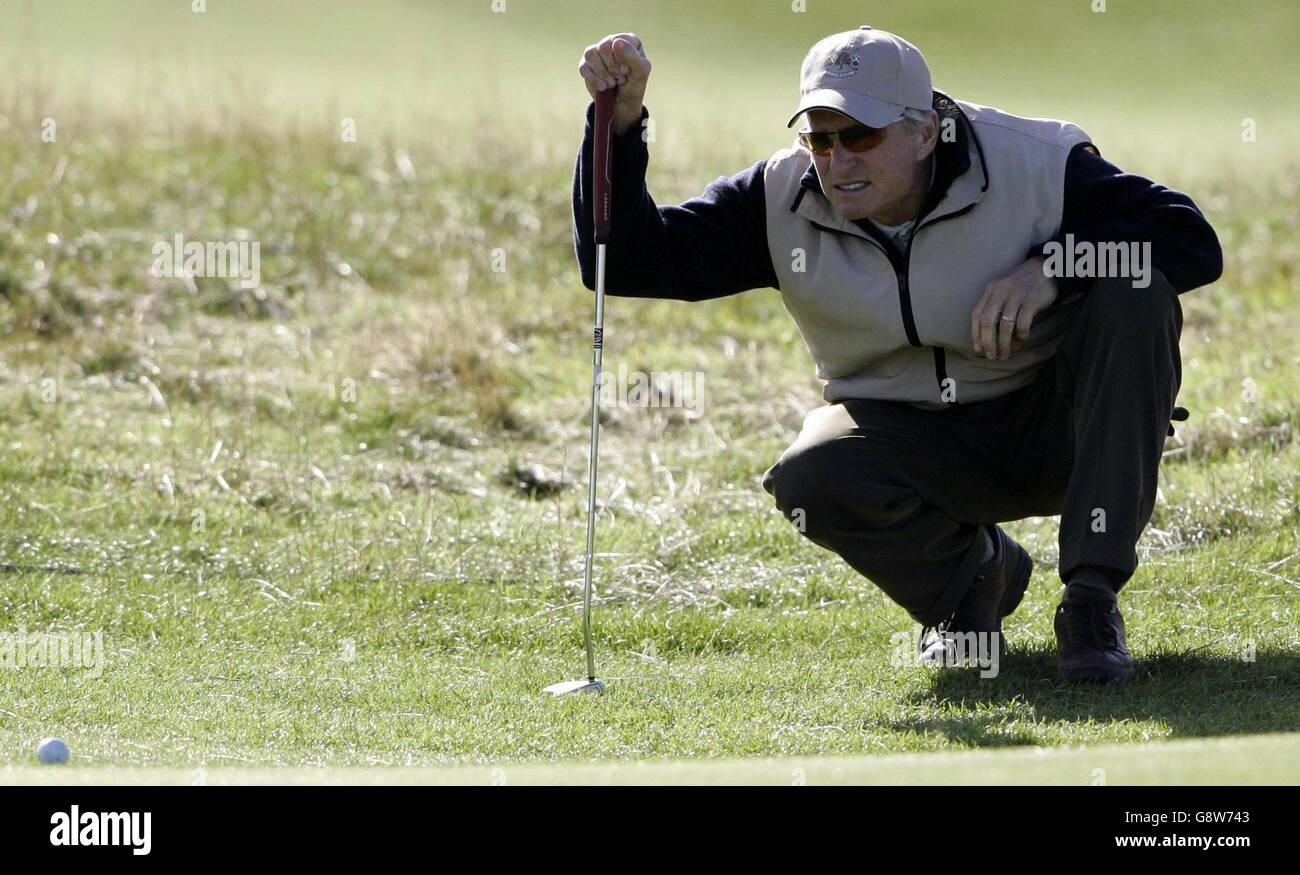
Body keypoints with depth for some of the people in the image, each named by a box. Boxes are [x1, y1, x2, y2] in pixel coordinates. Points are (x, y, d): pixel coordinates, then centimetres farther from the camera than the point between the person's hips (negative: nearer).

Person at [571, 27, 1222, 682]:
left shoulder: (1035, 165, -16)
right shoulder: (780, 201, -9)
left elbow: (1194, 242, -18)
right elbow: (625, 260, -11)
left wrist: (1051, 265, -32)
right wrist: (621, 122, -26)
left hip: (1050, 429, -1)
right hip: (910, 444, 1)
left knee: (1132, 292, -29)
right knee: (809, 480, -32)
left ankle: (1092, 599, -25)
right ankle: (972, 573, 3)